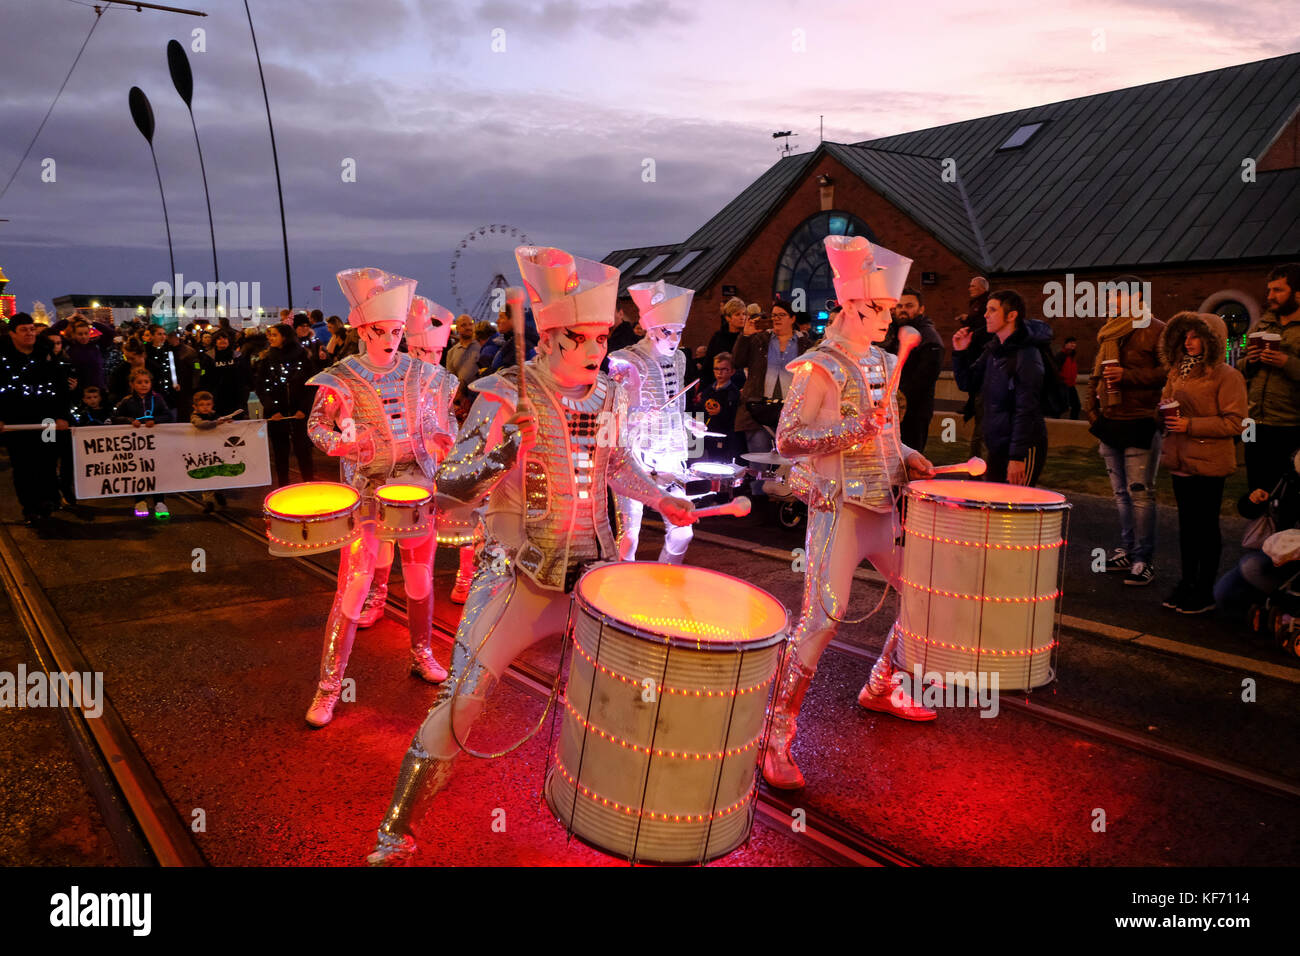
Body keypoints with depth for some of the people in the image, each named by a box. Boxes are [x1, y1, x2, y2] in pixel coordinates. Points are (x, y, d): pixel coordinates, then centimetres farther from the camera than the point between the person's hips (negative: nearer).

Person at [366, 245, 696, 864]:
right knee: (465, 690, -11)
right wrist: (496, 458, -37)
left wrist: (660, 500, 13)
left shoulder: (607, 396, 4)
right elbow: (451, 485, -19)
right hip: (520, 570, -5)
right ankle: (396, 830, 5)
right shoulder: (507, 396, -13)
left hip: (594, 565, 5)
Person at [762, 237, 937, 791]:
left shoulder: (881, 364, 14)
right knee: (824, 616, -16)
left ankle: (881, 689, 35)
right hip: (840, 509, -8)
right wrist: (852, 431, -23)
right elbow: (786, 440, -14)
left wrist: (906, 457, 8)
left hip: (884, 506, 8)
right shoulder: (818, 368, -10)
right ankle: (775, 735, -6)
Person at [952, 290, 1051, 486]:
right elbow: (967, 384, 16)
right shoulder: (993, 349, 10)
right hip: (997, 446, 9)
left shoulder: (1027, 355, -16)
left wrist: (1018, 456, -23)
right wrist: (960, 353, 1)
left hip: (1023, 448, -8)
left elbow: (1026, 410, -20)